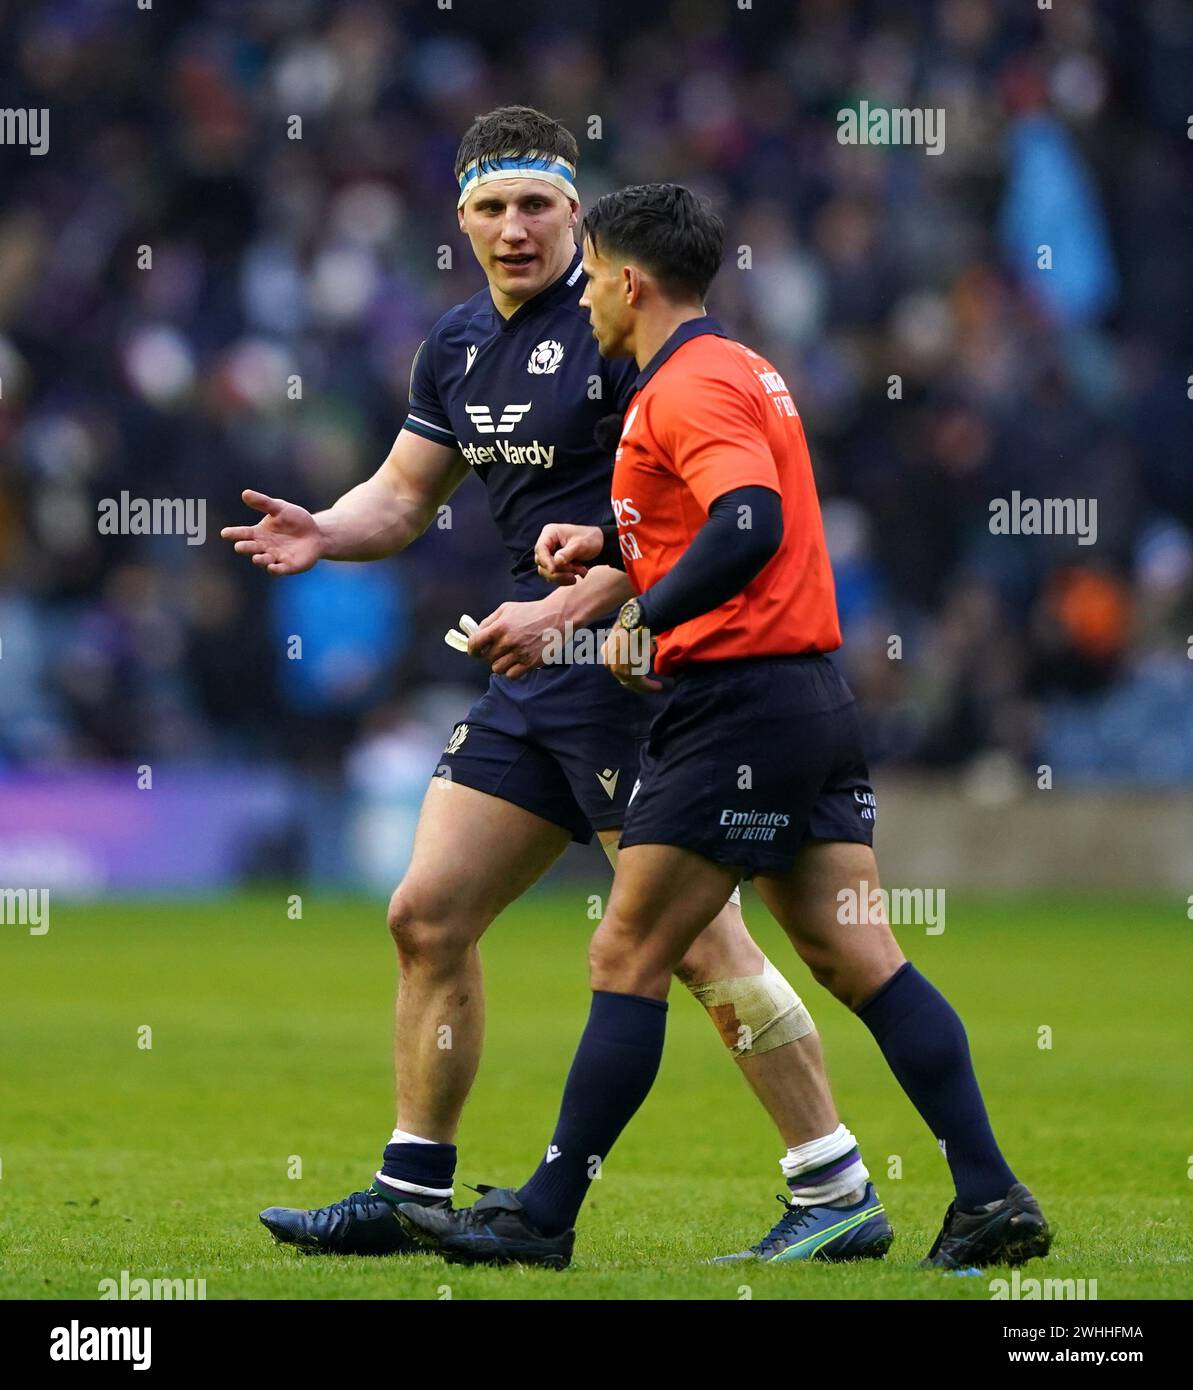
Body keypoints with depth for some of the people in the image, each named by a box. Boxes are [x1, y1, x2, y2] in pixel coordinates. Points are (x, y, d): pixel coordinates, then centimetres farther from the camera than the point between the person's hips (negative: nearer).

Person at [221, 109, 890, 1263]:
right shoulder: (459, 345, 14)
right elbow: (403, 496, 22)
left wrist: (564, 610, -22)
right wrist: (323, 534, 1)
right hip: (535, 676, 9)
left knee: (699, 943, -11)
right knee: (427, 917, 8)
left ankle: (840, 1195, -5)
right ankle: (411, 1197, 17)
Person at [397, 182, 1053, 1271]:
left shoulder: (690, 386, -13)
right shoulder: (738, 370, 18)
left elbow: (750, 529, -27)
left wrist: (645, 619, -17)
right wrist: (610, 541, 17)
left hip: (737, 703, -10)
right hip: (816, 695, 10)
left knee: (628, 959, -3)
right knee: (858, 959, 4)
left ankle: (545, 1219, 1)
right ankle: (993, 1197, -4)